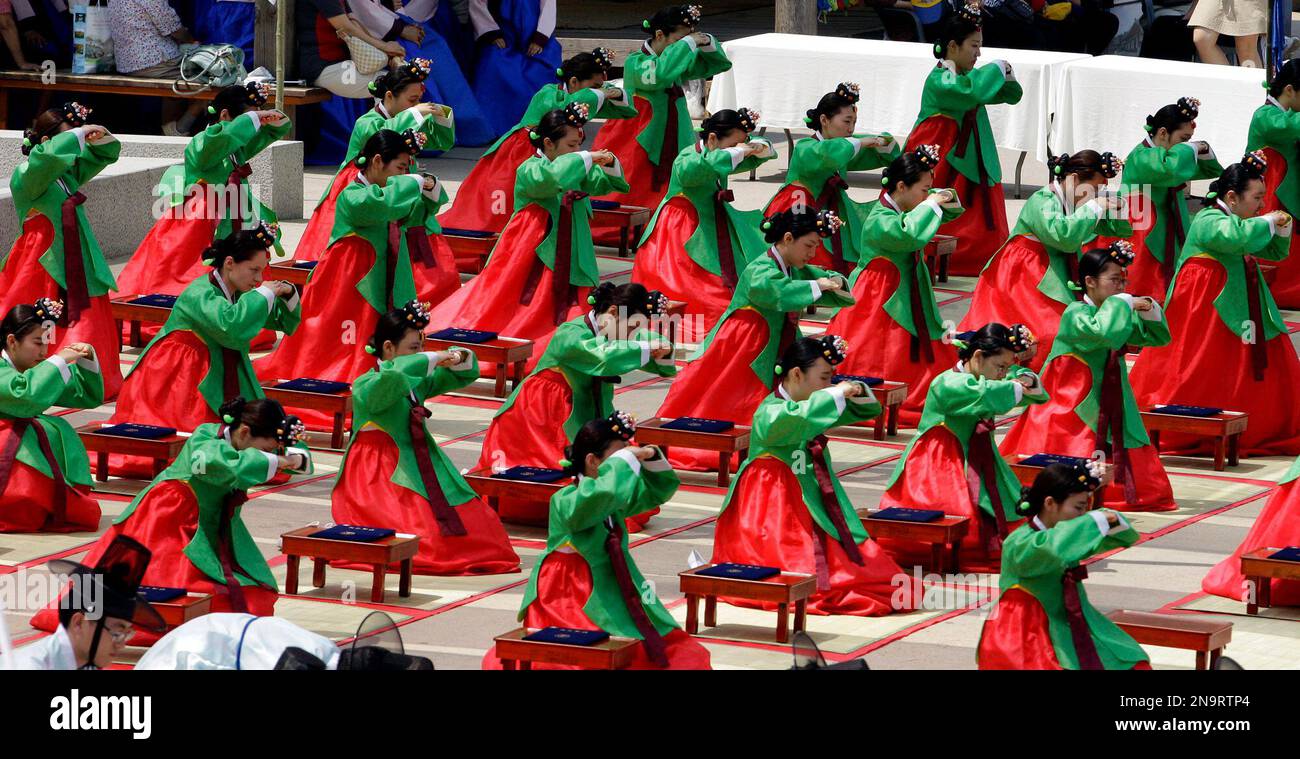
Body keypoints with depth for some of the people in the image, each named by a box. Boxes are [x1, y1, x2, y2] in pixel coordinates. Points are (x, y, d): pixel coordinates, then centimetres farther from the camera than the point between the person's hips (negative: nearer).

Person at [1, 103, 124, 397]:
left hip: (76, 264, 7)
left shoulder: (69, 170, 10)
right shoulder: (26, 175, -12)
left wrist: (98, 137, -1)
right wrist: (79, 134, -26)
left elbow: (107, 153, 22)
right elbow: (46, 157, -35)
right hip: (44, 262, -7)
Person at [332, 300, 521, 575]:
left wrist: (458, 357, -4)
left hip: (417, 468, 8)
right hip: (379, 477, -8)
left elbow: (465, 376, 21)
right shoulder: (365, 386, -12)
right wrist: (433, 359, -25)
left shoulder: (417, 383, 11)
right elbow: (391, 377, -37)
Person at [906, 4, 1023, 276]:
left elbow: (1013, 95, 14)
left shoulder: (968, 77, 8)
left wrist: (1006, 74, -7)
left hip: (972, 165, 8)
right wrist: (996, 69, -20)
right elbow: (974, 93, -36)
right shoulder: (938, 80, -18)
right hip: (938, 164, -8)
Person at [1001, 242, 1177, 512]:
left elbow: (1158, 338, 14)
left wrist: (1150, 311, -5)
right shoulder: (1076, 314, -15)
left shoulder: (1117, 314, 9)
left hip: (1108, 413, 8)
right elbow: (1105, 331, -37)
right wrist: (1124, 303, -23)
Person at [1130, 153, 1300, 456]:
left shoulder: (1239, 222, 14)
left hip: (1245, 313, 9)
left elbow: (1275, 253, 22)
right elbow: (1237, 237, -38)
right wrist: (1268, 222, -22)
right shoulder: (1209, 222, -16)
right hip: (1207, 314, -9)